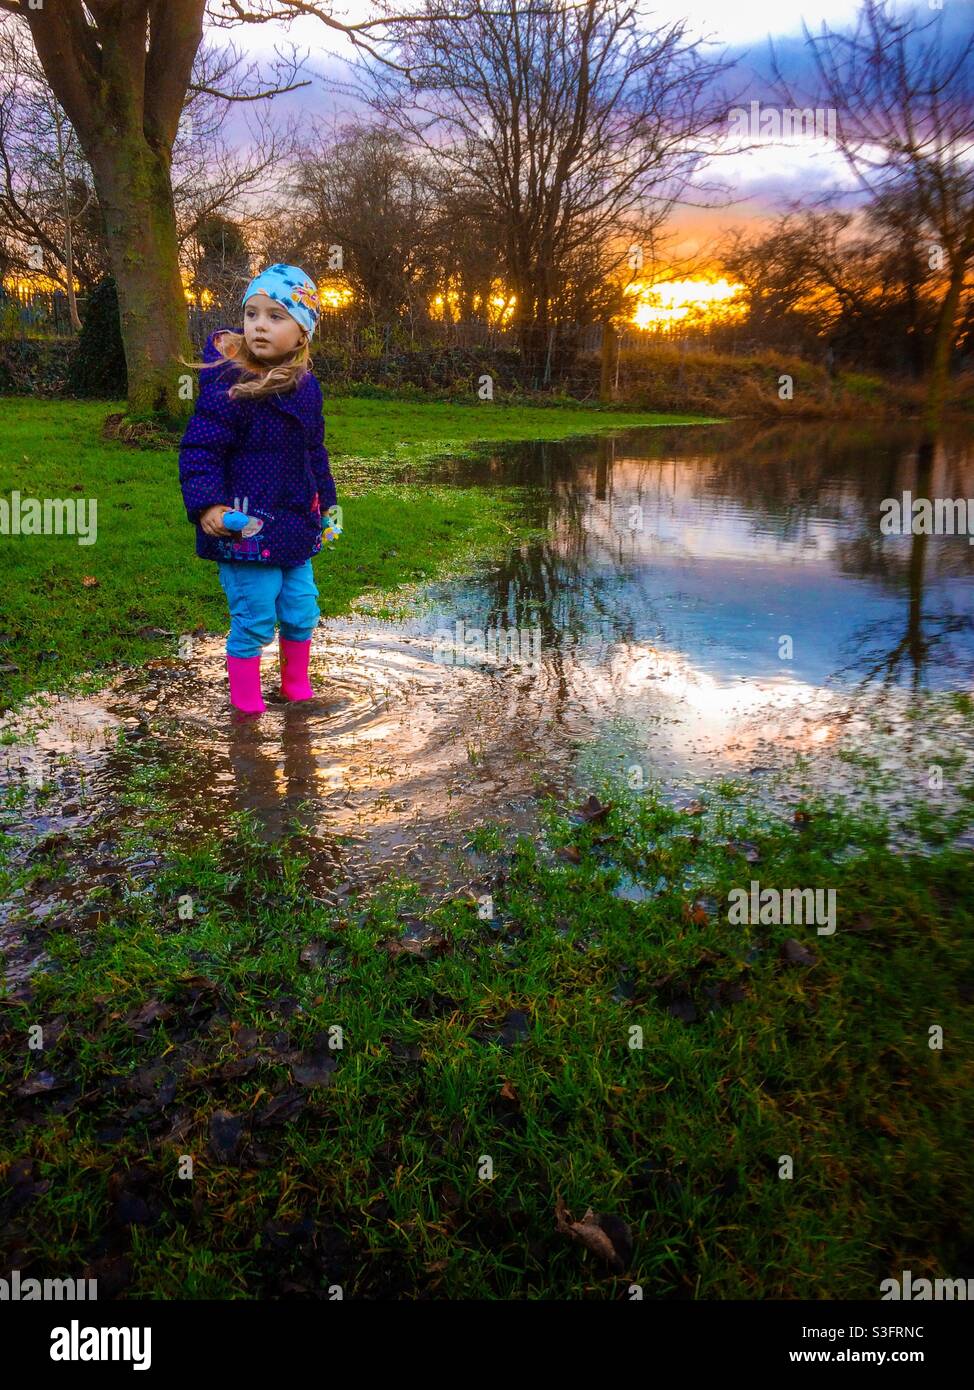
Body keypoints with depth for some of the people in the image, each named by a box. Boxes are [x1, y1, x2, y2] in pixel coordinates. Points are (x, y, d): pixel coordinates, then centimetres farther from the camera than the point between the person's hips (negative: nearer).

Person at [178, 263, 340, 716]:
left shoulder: (306, 386, 6)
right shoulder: (227, 387, -15)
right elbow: (198, 451, -14)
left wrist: (326, 504, 21)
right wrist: (206, 505, -25)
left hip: (294, 526, 7)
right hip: (245, 529, -7)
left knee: (301, 609, 16)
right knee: (253, 618, 1)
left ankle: (295, 680, 39)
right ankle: (244, 695, 22)